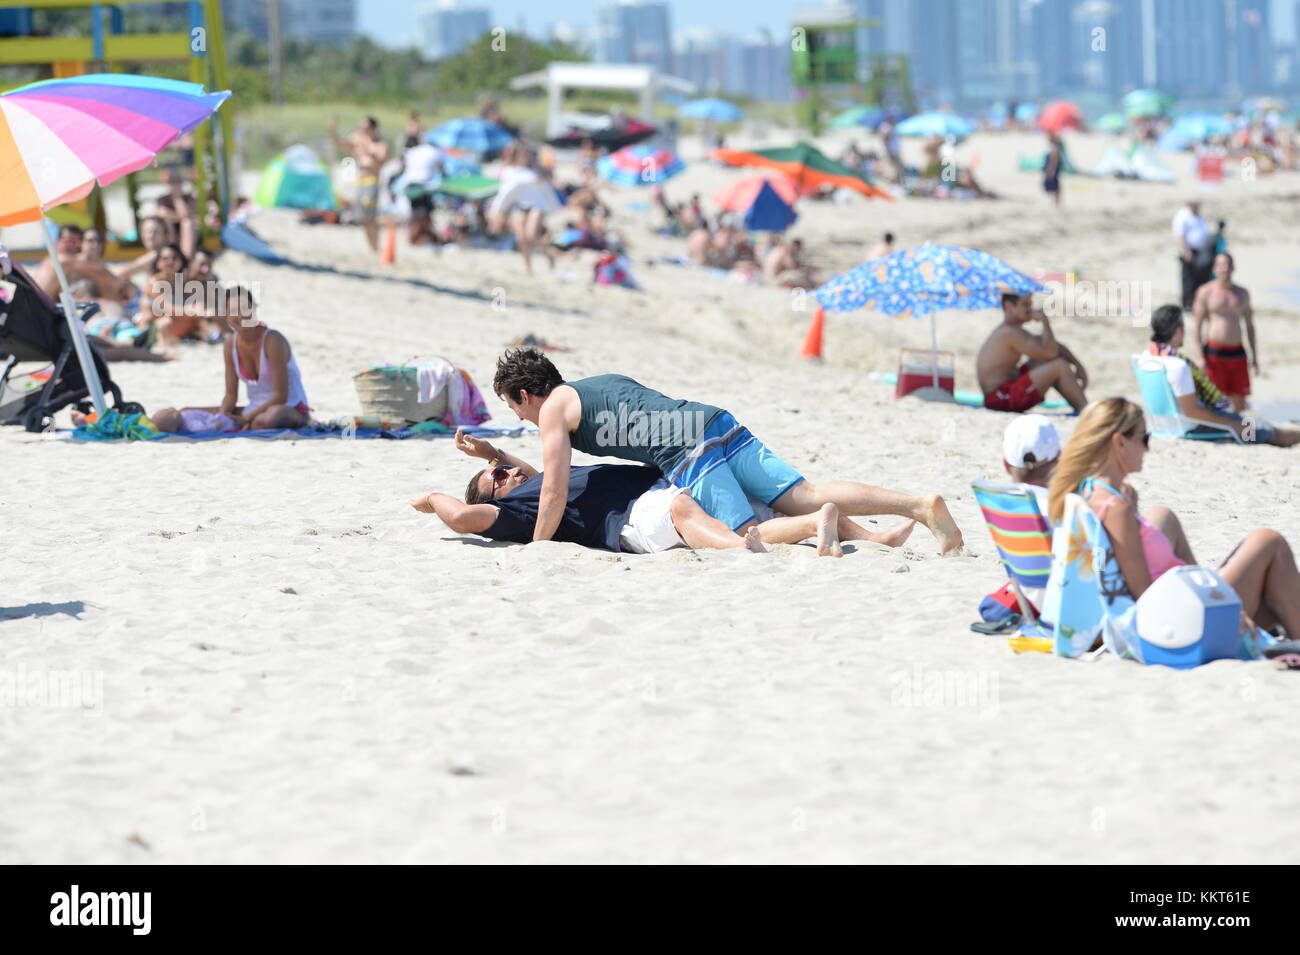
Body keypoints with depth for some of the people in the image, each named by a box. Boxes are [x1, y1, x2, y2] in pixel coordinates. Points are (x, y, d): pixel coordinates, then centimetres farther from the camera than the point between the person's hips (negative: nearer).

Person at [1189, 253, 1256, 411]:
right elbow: (1196, 325, -3)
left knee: (1240, 402, 4)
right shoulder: (1205, 292, 0)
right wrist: (1200, 358, -11)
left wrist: (1254, 356, 13)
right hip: (1214, 354, -4)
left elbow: (1250, 325, 18)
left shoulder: (1242, 294, 13)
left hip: (1237, 353, 4)